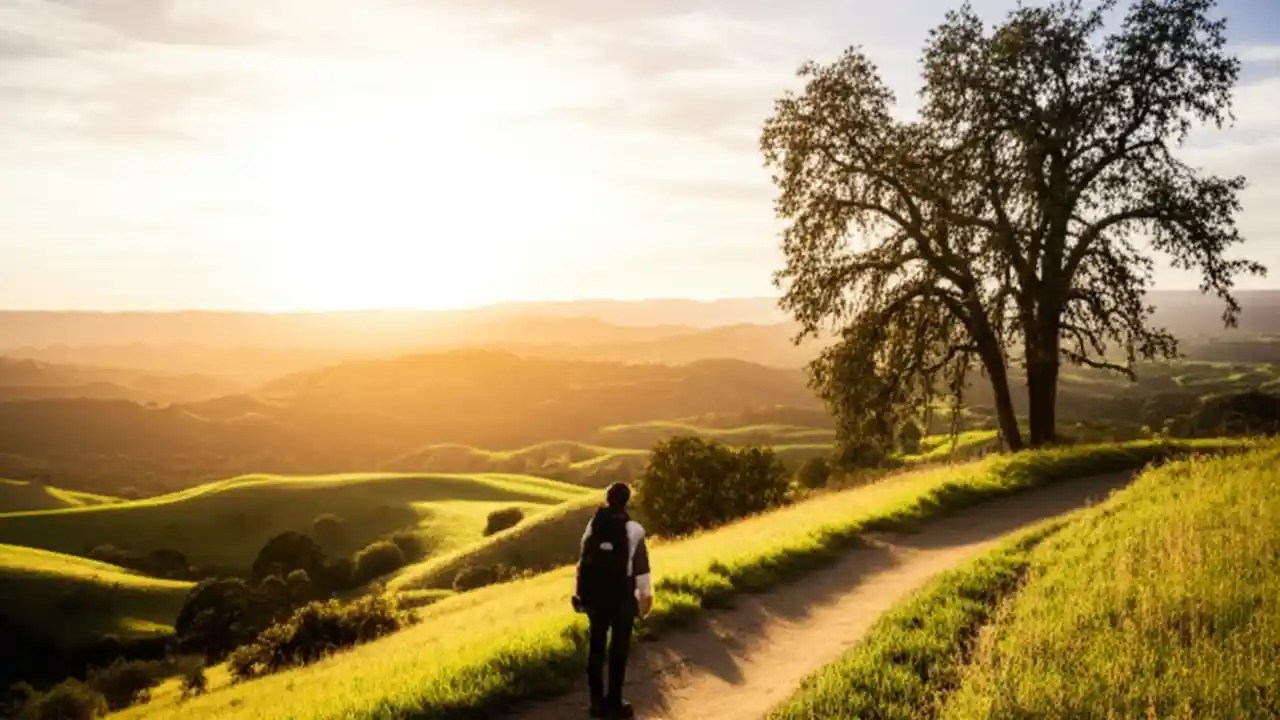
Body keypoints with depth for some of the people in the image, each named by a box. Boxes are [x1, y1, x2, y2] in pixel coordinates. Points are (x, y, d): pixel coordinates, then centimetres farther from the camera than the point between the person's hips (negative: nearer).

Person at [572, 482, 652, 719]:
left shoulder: (593, 524, 0)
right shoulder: (633, 529, -11)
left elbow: (585, 560, 4)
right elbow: (641, 567, -9)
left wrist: (583, 592, 12)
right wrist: (646, 595, 1)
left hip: (594, 594, 4)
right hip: (621, 595, -4)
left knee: (596, 646, 12)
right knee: (619, 648, 7)